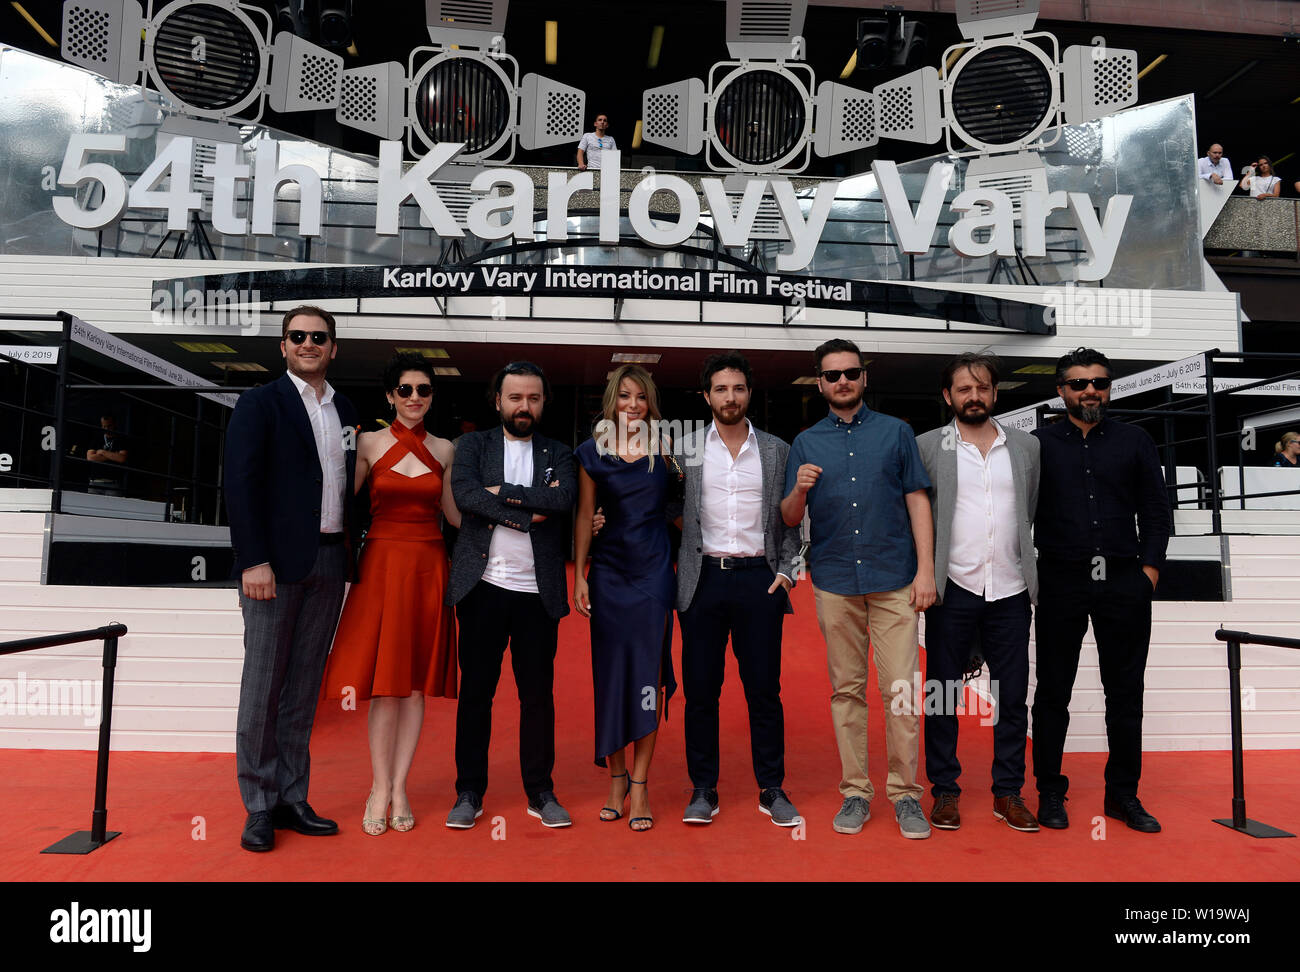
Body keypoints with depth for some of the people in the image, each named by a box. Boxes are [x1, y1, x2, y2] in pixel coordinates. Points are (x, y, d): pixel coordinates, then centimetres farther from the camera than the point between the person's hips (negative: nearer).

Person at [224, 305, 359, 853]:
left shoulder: (346, 413, 15)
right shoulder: (260, 404, -1)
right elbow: (241, 484, -9)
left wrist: (351, 554, 8)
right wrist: (254, 561, -16)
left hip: (329, 563, 5)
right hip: (276, 561, -5)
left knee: (305, 686, 10)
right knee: (263, 684, 2)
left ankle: (291, 798, 21)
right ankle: (259, 807, 13)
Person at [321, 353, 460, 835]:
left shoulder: (444, 450, 8)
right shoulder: (370, 444, 1)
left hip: (428, 567, 2)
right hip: (383, 563, -2)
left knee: (416, 682, 5)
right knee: (384, 682, -1)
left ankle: (399, 788, 16)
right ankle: (380, 789, 14)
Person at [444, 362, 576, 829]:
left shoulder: (558, 454, 11)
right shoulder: (473, 444, 9)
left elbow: (564, 498, -10)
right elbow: (464, 494, -10)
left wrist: (502, 491, -10)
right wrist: (529, 513, -12)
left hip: (538, 591, 1)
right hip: (483, 584, -1)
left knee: (538, 693, 7)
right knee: (476, 689, 6)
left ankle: (540, 791, 20)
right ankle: (469, 792, 20)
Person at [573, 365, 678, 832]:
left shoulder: (665, 448, 2)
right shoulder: (593, 451, 4)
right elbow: (584, 516, 6)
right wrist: (579, 576, 3)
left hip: (653, 571, -1)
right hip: (608, 572, 1)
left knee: (647, 678, 0)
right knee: (611, 675, 7)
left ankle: (640, 785, 10)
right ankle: (617, 779, 22)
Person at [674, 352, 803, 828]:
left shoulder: (776, 451, 8)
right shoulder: (684, 449, 6)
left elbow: (790, 520, 10)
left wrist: (786, 571, 0)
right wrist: (676, 572, -3)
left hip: (759, 579, 0)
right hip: (703, 579, 0)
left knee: (764, 690, 5)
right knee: (700, 690, 5)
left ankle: (772, 790, 18)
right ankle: (703, 790, 18)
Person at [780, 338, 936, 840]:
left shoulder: (895, 432, 9)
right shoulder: (806, 443, 11)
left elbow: (917, 502, 6)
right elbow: (789, 519, 9)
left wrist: (926, 569, -3)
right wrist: (800, 490, -14)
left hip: (894, 581, -1)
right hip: (835, 582, 1)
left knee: (900, 688, -3)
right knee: (846, 689, 7)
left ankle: (905, 791, 11)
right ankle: (855, 791, 17)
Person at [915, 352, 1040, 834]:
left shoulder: (1026, 446, 11)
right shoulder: (927, 446, 2)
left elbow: (1036, 510, 14)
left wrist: (1026, 565, 9)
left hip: (1010, 590, 3)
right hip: (951, 591, -2)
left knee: (1013, 695, 7)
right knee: (943, 693, 4)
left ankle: (1008, 793, 20)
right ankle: (944, 791, 16)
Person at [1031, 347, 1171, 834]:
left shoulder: (1135, 441, 10)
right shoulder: (1039, 443, 6)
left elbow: (1155, 510, 9)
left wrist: (1149, 569, -1)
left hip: (1124, 581, 2)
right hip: (1061, 583, -1)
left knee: (1126, 693, 7)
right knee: (1053, 692, 4)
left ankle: (1123, 795, 20)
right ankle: (1050, 793, 16)